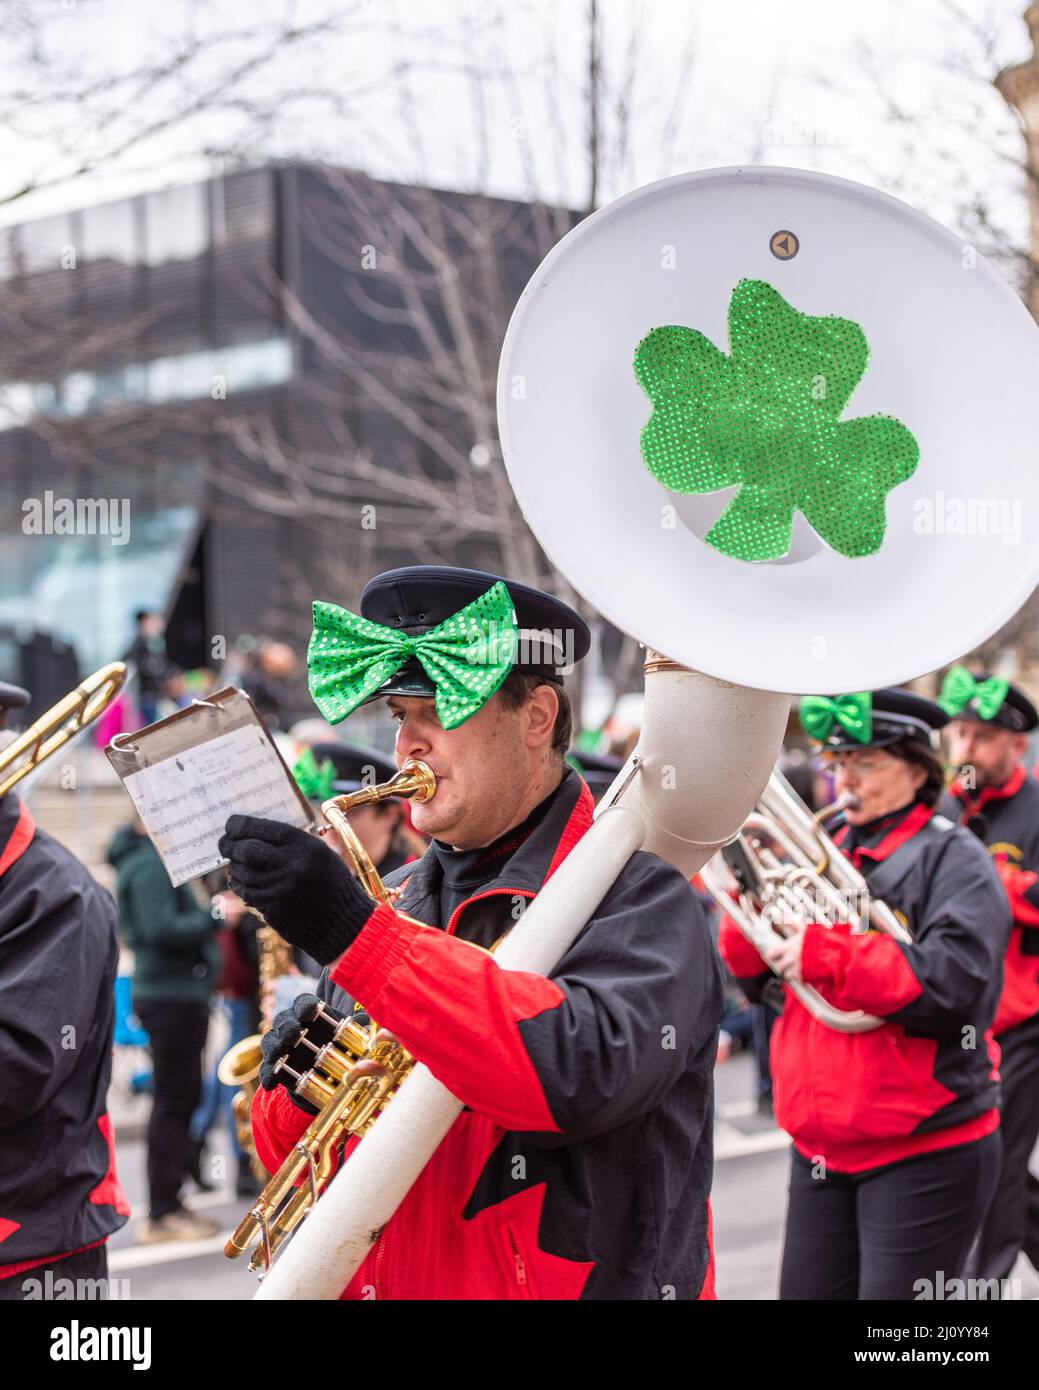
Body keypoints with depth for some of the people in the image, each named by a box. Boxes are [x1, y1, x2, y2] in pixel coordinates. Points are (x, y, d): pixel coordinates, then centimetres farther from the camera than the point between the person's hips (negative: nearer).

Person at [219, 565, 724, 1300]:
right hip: (382, 1280, 4)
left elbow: (587, 1072, -26)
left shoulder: (638, 893, -8)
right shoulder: (398, 899, 9)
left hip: (580, 1278, -4)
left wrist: (358, 934, -28)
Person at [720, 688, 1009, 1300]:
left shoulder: (952, 857, -7)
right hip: (823, 1149, 7)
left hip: (925, 1151, -6)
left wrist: (823, 952, -24)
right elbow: (754, 975, 11)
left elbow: (954, 983, -23)